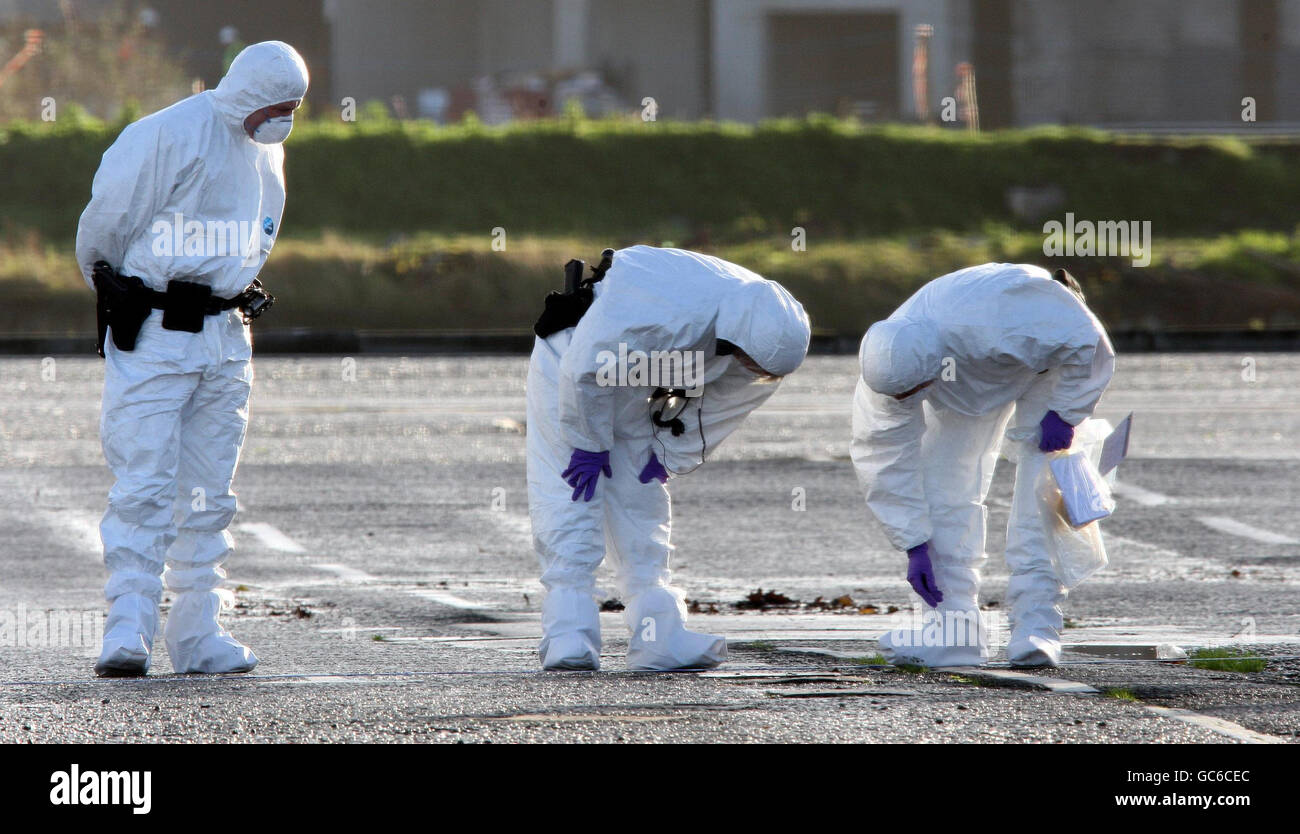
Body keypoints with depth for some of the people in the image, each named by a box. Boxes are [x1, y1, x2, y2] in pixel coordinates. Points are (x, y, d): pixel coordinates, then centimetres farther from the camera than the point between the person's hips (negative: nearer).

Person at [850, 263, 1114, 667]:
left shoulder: (996, 325, -46)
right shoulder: (888, 367, -31)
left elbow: (1086, 341, -29)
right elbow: (886, 462, -19)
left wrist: (1063, 414, -23)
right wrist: (915, 545, -17)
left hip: (1057, 357, -4)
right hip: (974, 383, 4)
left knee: (1038, 497, -17)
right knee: (945, 486, -10)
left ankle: (1034, 626, -16)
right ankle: (955, 626, -9)